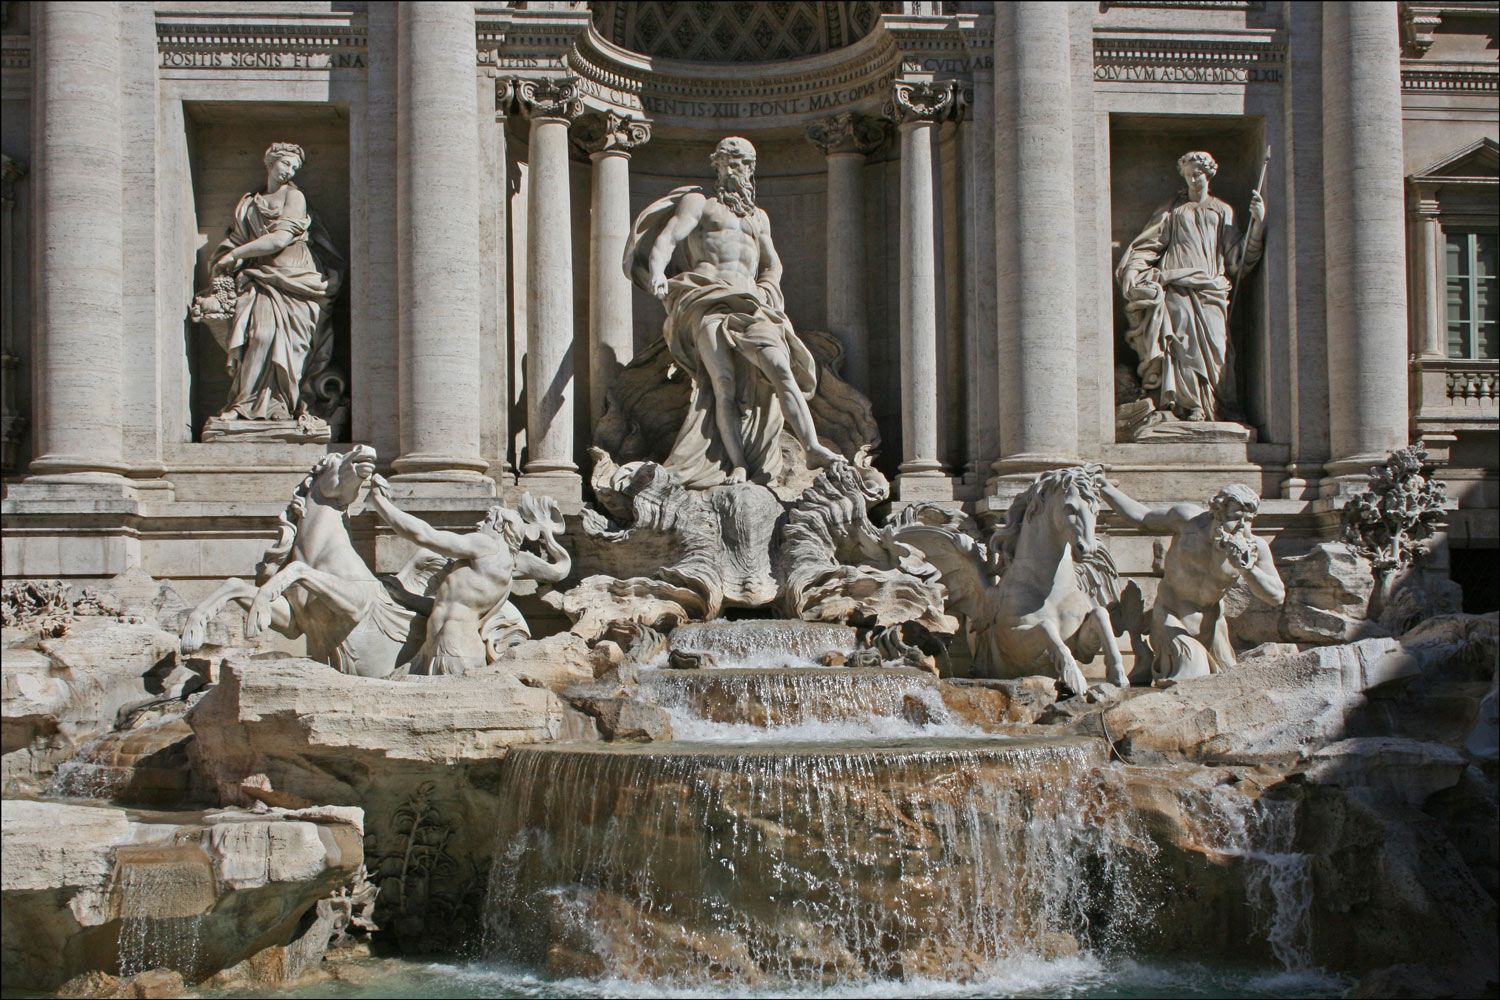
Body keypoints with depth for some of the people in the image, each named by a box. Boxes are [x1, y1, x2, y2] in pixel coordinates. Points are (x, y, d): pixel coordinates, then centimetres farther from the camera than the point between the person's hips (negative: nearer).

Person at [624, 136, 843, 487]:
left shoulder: (759, 217, 31)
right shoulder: (698, 202, 17)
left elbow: (773, 264, 33)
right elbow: (666, 239, 2)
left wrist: (767, 290, 9)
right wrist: (657, 274, -19)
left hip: (749, 303, 4)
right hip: (707, 300, -4)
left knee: (781, 369, -19)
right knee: (723, 382, -19)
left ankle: (813, 448, -30)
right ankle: (737, 467, -26)